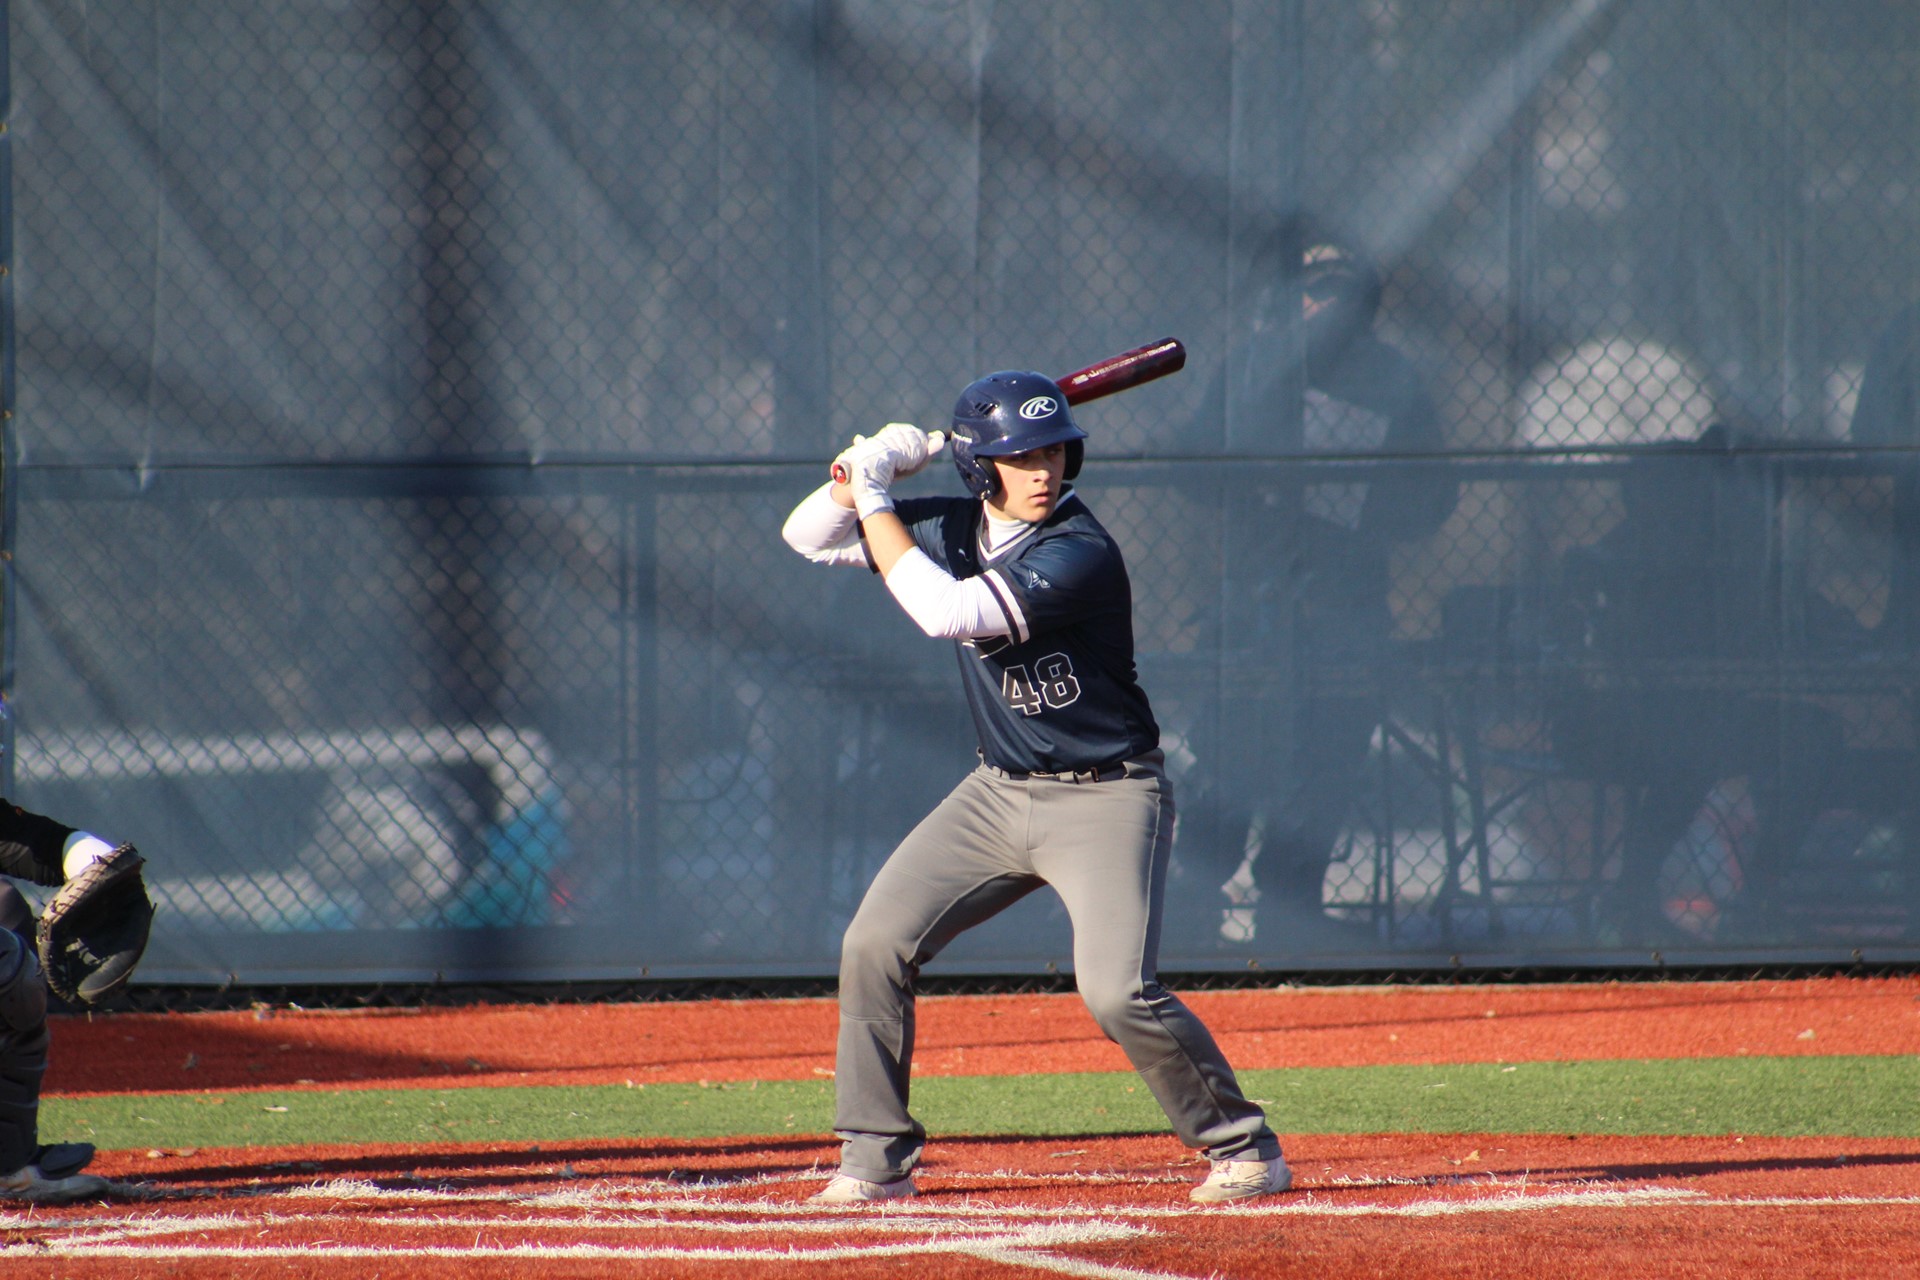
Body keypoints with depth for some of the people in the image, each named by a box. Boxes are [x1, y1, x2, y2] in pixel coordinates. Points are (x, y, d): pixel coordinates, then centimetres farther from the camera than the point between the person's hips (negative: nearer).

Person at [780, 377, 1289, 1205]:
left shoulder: (1079, 555, -24)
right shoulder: (953, 529, 0)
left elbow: (945, 612, -32)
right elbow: (809, 537, 6)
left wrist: (876, 498, -24)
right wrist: (863, 476, -14)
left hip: (1105, 802, -7)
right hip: (999, 794, 7)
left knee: (1117, 991, -20)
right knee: (875, 944, -2)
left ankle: (1243, 1147, -2)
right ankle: (875, 1156, 10)